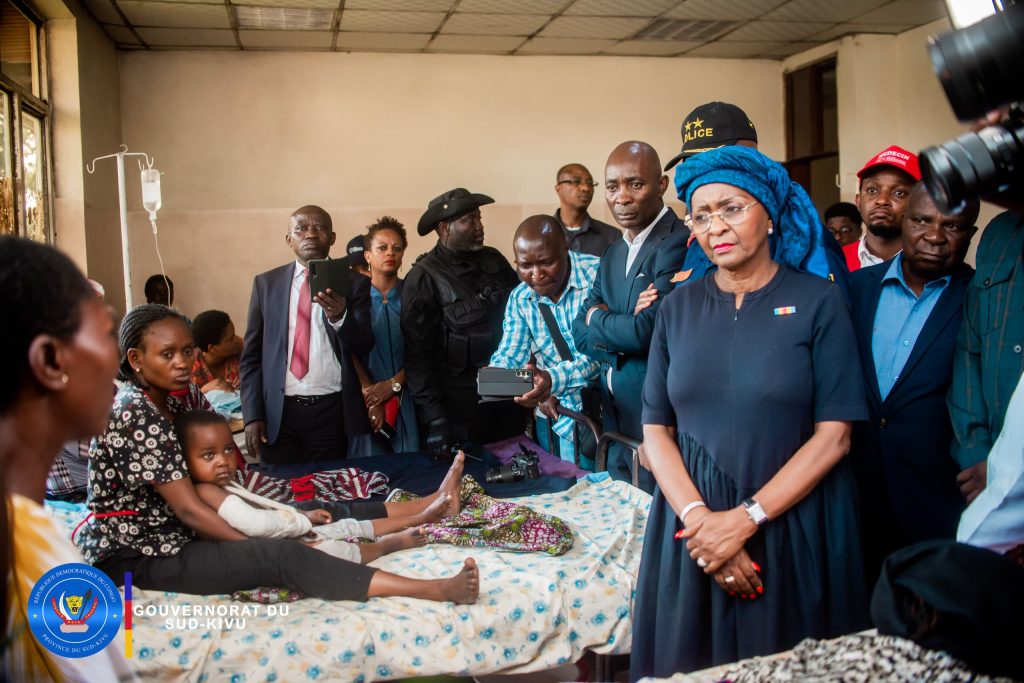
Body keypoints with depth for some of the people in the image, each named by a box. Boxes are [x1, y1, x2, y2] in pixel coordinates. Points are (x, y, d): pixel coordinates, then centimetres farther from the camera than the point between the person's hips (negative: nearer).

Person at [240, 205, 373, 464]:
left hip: (332, 411, -1)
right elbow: (251, 355, 8)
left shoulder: (353, 283, 3)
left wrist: (339, 317, -25)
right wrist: (252, 415, -1)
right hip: (277, 412, 1)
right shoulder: (266, 283, 8)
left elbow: (364, 346, -5)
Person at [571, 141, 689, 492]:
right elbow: (581, 334, 8)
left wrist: (598, 318, -3)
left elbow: (649, 329, -23)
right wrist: (626, 330, -12)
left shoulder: (678, 243, -15)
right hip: (615, 421, 8)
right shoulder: (612, 255, 13)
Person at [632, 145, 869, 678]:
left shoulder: (817, 301, -4)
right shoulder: (678, 308, 4)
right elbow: (656, 429, 0)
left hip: (795, 522, -2)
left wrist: (745, 520, -15)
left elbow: (834, 434, -9)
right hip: (693, 519, 3)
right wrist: (699, 520, -13)